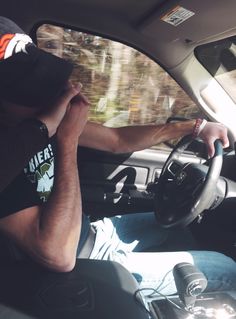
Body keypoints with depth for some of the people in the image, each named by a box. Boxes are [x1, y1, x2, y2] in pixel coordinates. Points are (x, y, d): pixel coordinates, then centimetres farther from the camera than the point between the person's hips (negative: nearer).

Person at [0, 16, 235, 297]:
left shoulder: (44, 127, -6)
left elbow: (117, 140, 4)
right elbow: (59, 256, -38)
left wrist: (195, 127, 2)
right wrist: (67, 141, -34)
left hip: (94, 232, 8)